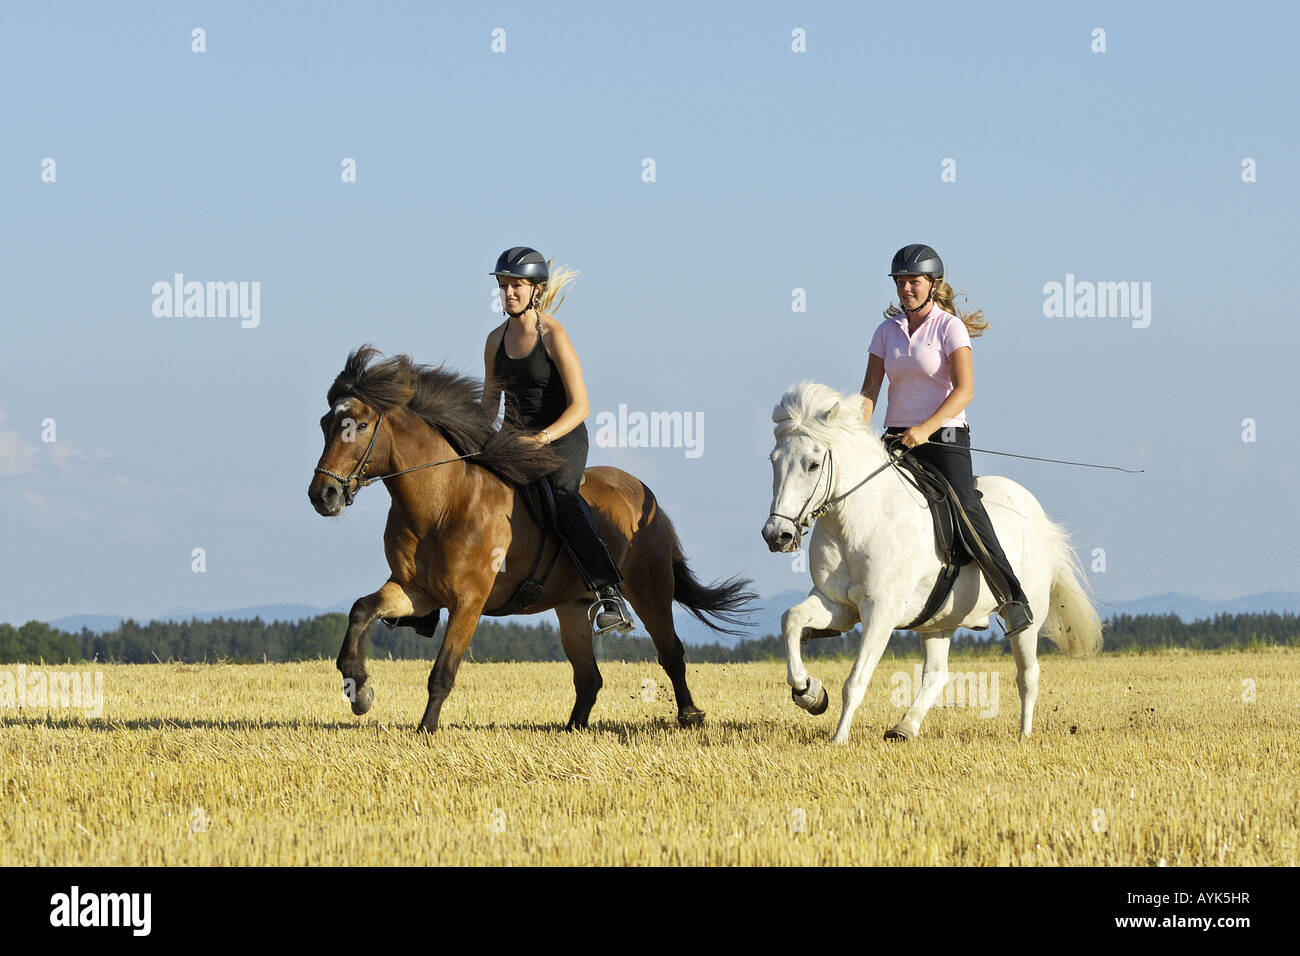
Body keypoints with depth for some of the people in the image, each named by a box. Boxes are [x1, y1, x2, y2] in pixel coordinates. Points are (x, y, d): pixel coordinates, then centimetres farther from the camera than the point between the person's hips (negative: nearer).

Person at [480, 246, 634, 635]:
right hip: (515, 439, 8)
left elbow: (580, 406, -15)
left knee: (561, 496, -34)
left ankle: (609, 594, -43)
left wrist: (541, 438, -28)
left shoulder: (554, 336, -11)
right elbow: (490, 401, 20)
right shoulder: (497, 339, 8)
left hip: (563, 438, -8)